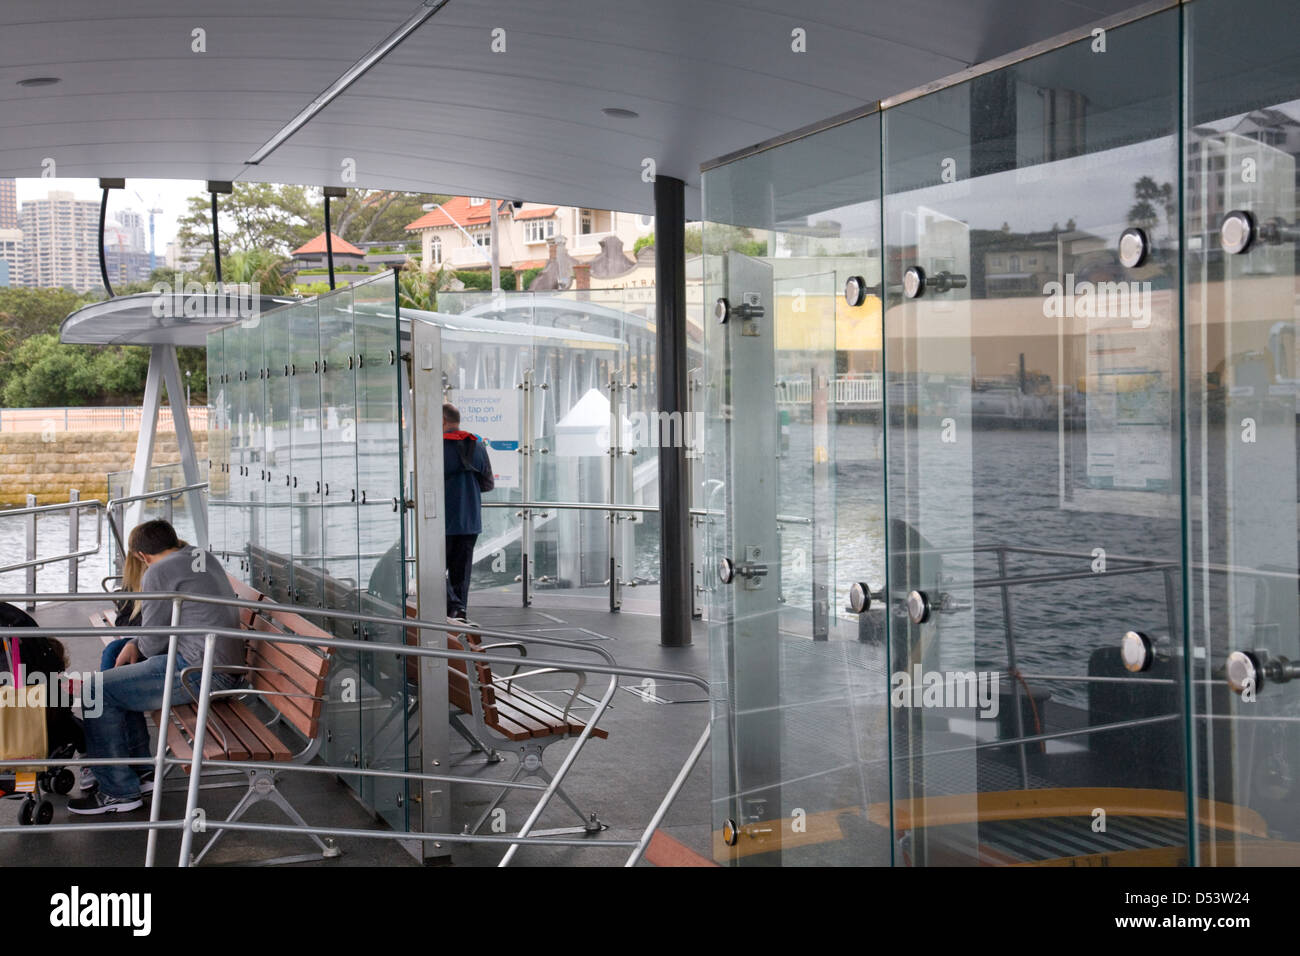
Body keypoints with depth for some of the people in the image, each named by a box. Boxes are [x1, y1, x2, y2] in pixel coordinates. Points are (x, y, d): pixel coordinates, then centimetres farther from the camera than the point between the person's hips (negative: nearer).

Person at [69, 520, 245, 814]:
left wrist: (139, 648, 16)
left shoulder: (159, 572, -10)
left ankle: (119, 791, 2)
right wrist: (135, 643, 16)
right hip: (228, 666, 10)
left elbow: (154, 641, -7)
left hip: (200, 673, -10)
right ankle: (141, 770, 28)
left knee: (99, 692, -4)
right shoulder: (206, 558, 18)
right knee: (120, 681, 24)